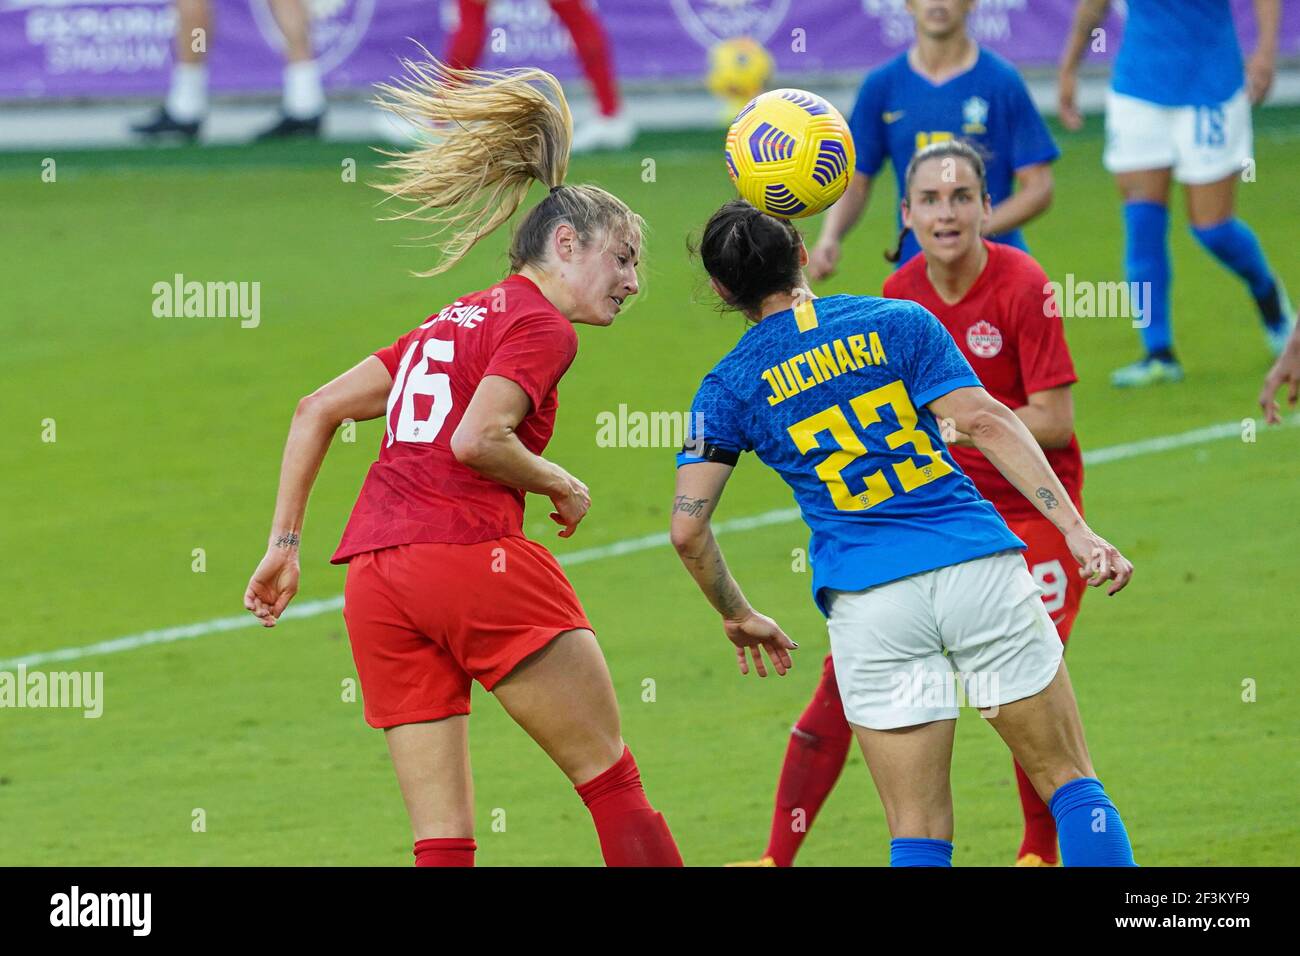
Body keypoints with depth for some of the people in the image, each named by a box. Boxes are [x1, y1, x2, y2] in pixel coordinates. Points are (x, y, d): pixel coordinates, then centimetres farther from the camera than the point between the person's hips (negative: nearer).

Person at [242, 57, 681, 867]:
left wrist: (285, 543, 22)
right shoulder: (541, 327, 1)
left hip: (374, 582, 8)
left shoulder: (455, 322, 25)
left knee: (444, 837, 4)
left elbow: (316, 411, 23)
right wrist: (562, 487, 0)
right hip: (472, 556, -8)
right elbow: (476, 439, -16)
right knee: (612, 779, 1)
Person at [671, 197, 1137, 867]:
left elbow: (687, 530, 2)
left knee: (918, 833, 4)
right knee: (1070, 785, 8)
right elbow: (984, 421, -4)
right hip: (977, 564, 0)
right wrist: (1077, 532, -8)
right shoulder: (898, 321, 8)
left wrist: (737, 616, 20)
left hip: (868, 604, 0)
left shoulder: (729, 387, 9)